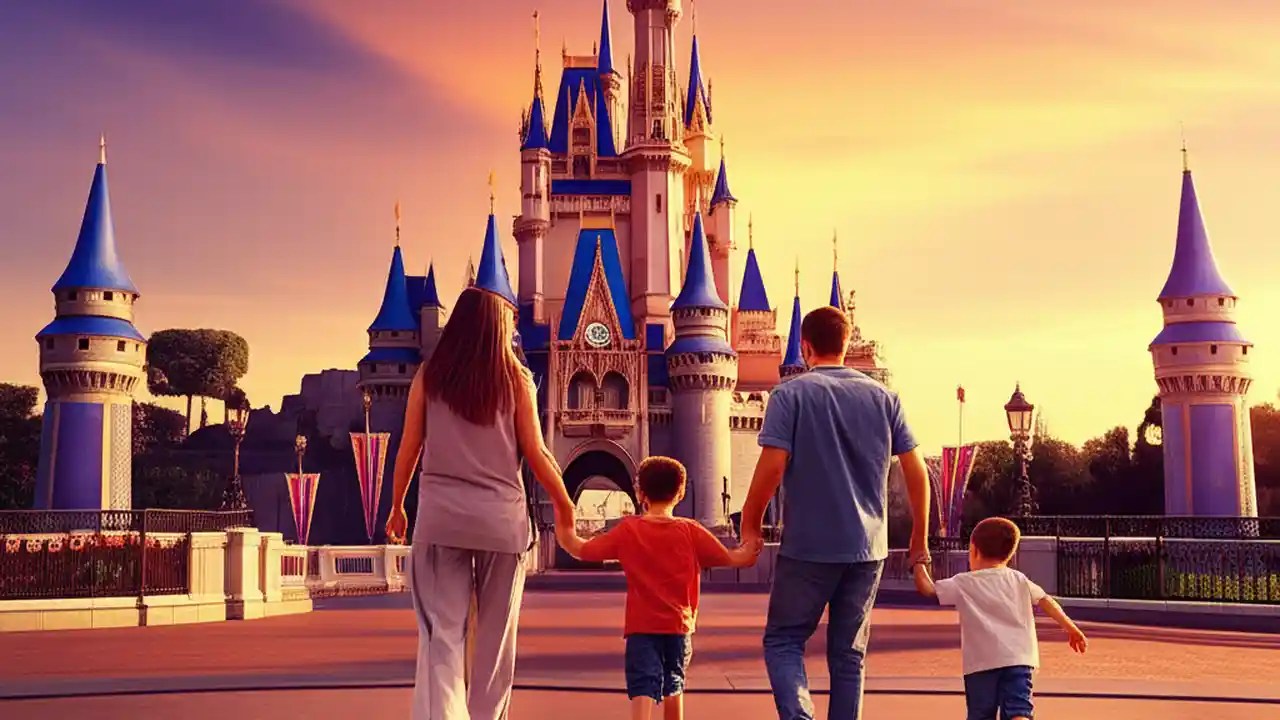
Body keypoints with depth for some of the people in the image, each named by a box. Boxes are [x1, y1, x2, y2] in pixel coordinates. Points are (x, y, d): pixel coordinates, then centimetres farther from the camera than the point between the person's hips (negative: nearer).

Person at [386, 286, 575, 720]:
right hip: (500, 516, 0)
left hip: (441, 515, 1)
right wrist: (563, 503, 16)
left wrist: (397, 506, 20)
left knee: (441, 633, -1)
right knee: (495, 636, 13)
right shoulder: (515, 377, 2)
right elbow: (535, 452, 2)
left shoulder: (429, 374, 6)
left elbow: (409, 448, 7)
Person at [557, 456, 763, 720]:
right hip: (678, 625, 2)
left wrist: (563, 526, 17)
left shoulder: (628, 531, -3)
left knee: (643, 688, -13)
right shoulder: (691, 532, -3)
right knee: (673, 686, 22)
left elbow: (580, 549, 3)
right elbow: (731, 558, -1)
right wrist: (750, 549, 14)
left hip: (641, 627, -2)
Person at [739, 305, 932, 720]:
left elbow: (772, 466, -14)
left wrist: (750, 523, -1)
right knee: (849, 654, 13)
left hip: (808, 545, -4)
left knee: (783, 641, 9)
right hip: (868, 546, 4)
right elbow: (916, 472, 6)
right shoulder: (883, 398, 7)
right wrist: (920, 538, 15)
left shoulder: (791, 394, -5)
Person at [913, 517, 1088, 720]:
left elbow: (927, 589, 7)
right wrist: (1070, 628, 16)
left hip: (982, 662, -2)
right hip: (1018, 659, 2)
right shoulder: (1019, 580, 14)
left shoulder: (964, 583, 6)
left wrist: (919, 564, 24)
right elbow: (1046, 602, 10)